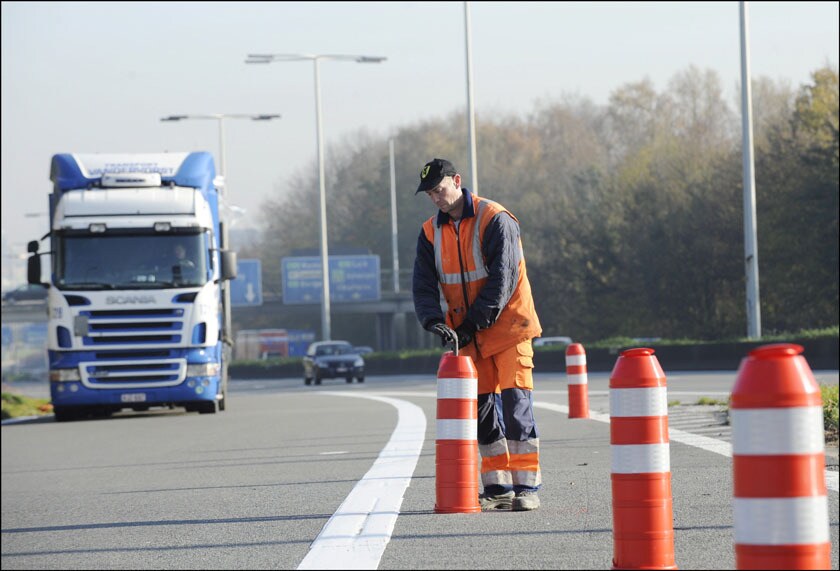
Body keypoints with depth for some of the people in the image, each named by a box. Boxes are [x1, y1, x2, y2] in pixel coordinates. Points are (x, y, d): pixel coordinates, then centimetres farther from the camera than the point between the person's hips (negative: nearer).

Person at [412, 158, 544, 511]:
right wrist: (433, 321, -20)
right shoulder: (431, 232, 6)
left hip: (507, 324, -5)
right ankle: (498, 488, 10)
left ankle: (527, 487, -6)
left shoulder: (495, 220, -12)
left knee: (516, 406, -9)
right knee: (483, 410, 5)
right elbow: (424, 283, 0)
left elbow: (502, 280, -18)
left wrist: (473, 323, -21)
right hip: (468, 334, 5)